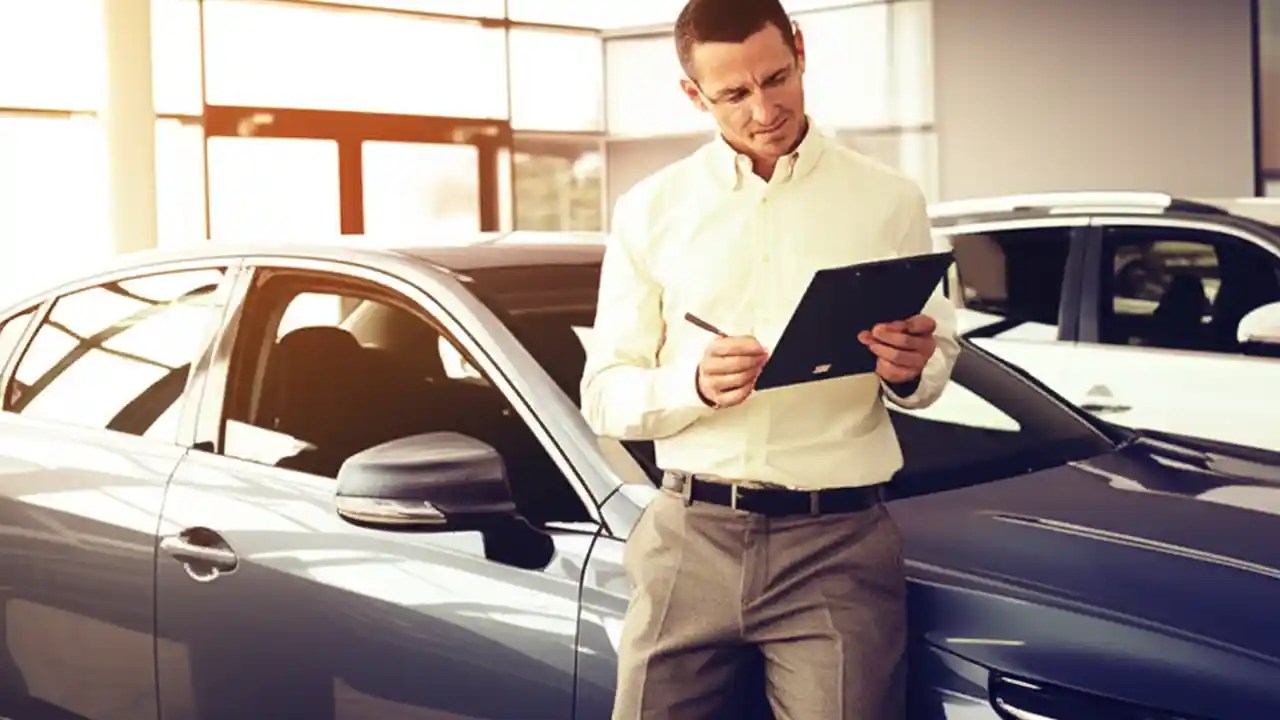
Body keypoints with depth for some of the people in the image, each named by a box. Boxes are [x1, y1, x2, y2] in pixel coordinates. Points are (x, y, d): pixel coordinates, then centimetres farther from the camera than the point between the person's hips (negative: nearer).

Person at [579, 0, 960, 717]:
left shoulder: (888, 199, 5)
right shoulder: (652, 209, 5)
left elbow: (939, 359, 10)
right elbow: (604, 396, 4)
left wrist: (911, 371, -14)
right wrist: (693, 384, -17)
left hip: (839, 547, -1)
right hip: (688, 540, 1)